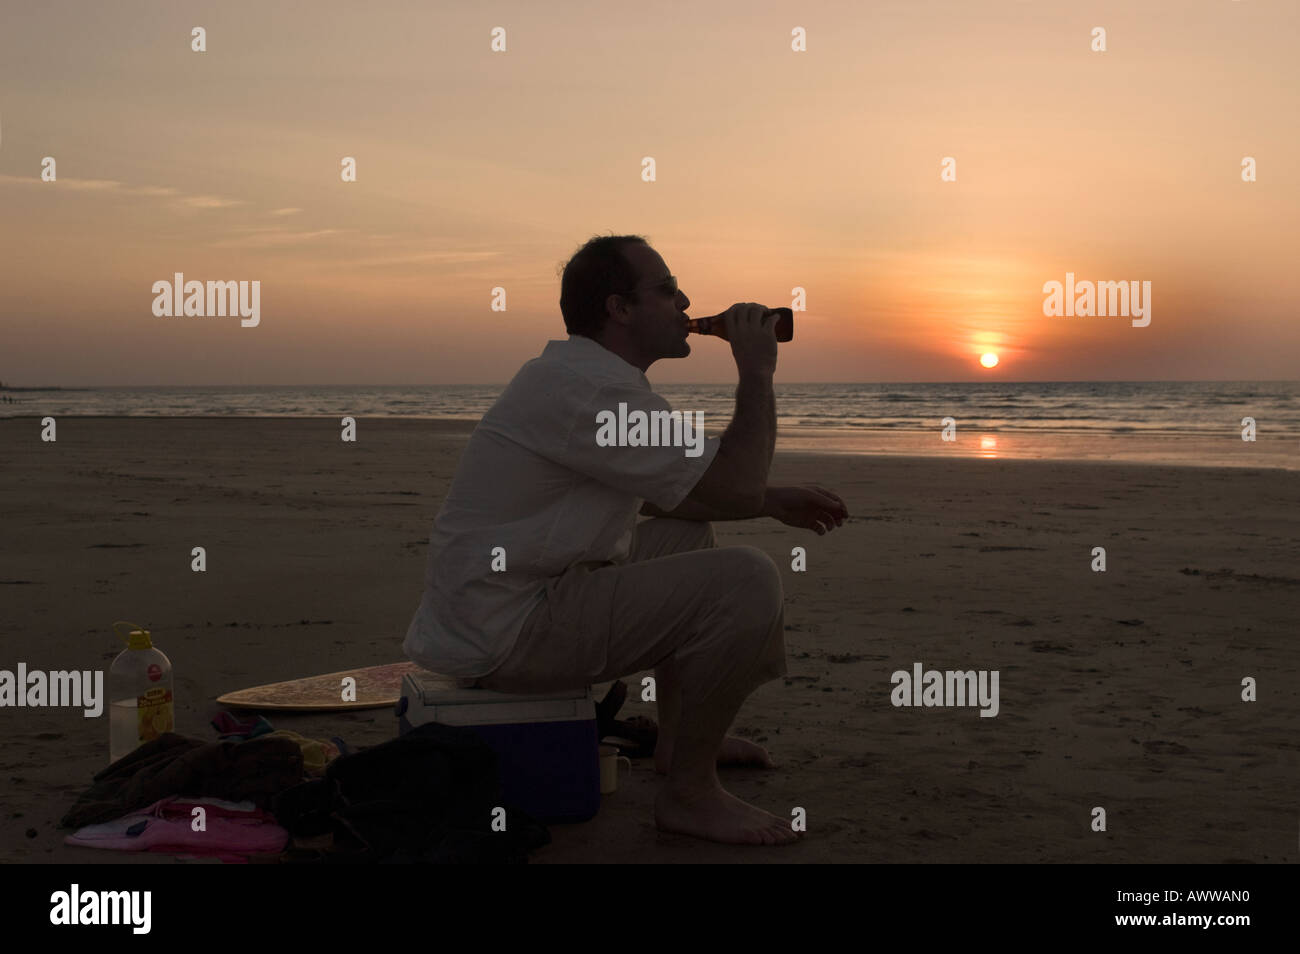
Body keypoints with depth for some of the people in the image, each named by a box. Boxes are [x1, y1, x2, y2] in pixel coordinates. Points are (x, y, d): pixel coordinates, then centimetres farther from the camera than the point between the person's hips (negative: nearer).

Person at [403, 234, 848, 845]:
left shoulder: (576, 374, 15)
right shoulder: (593, 389, -20)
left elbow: (655, 494, 27)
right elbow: (736, 486, -20)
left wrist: (776, 501, 20)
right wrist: (756, 373, -6)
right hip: (506, 632, -11)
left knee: (688, 534, 28)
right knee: (747, 580, -19)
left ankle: (680, 739, 32)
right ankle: (689, 792, -5)